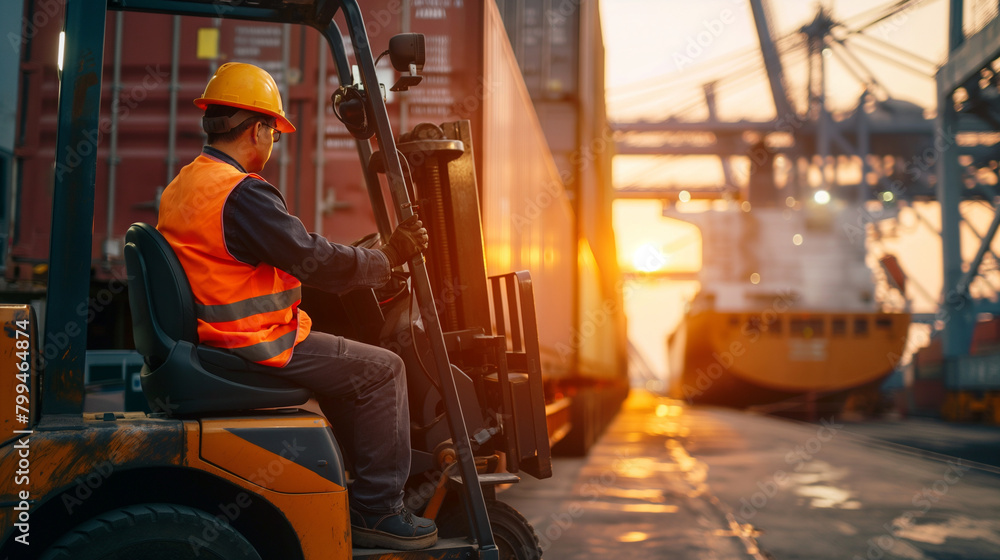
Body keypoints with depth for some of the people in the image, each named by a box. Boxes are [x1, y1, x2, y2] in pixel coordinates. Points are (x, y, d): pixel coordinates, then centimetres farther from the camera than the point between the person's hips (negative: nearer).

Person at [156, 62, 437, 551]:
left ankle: (369, 481, 31)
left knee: (344, 362, 25)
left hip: (215, 340, 11)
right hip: (257, 348, -10)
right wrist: (388, 256, -7)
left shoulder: (180, 187, 11)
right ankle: (377, 513, 4)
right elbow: (318, 261, -22)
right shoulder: (243, 194, -22)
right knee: (380, 370, -2)